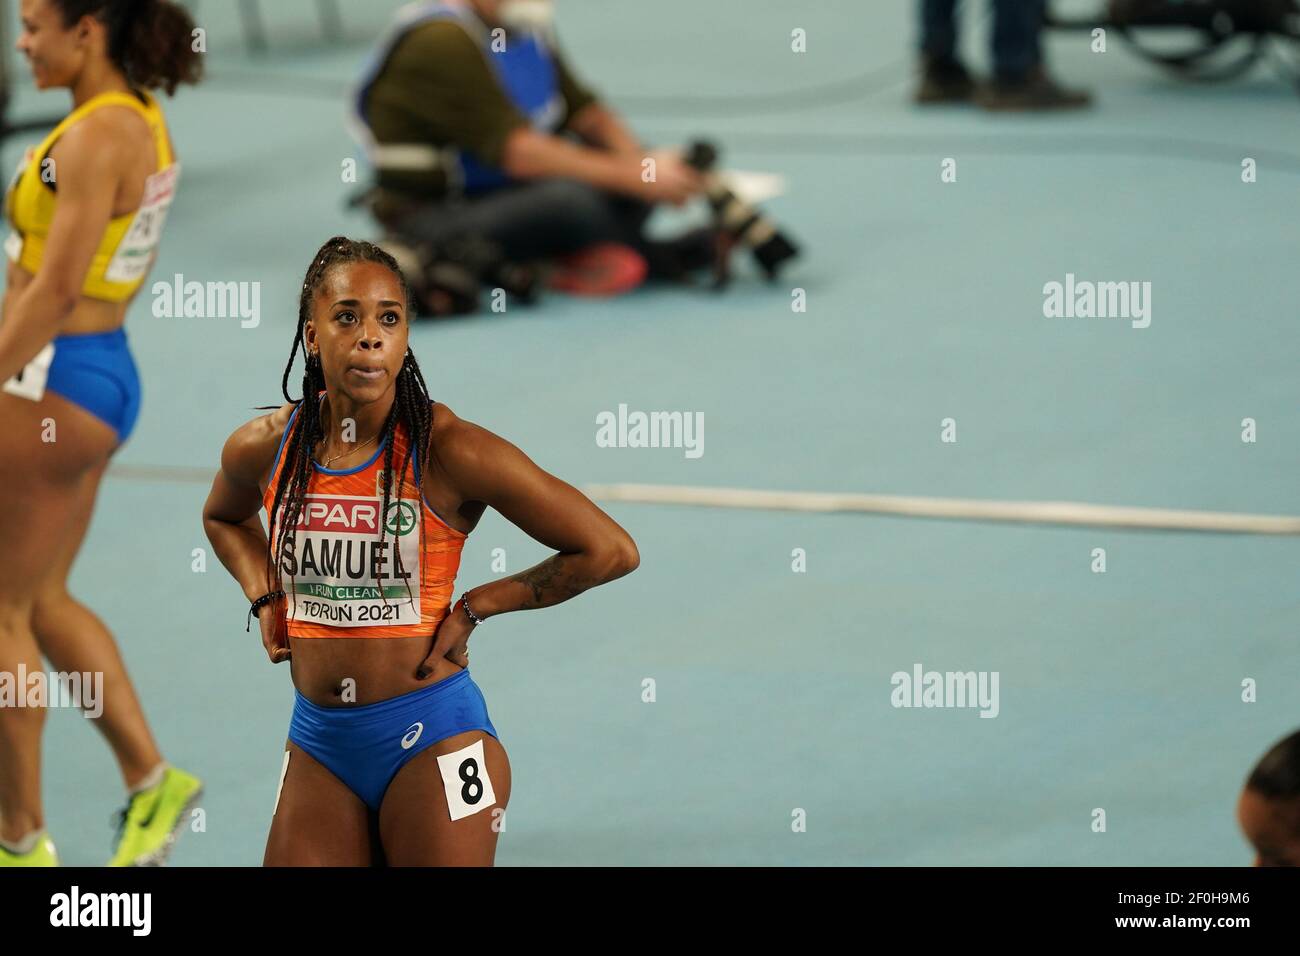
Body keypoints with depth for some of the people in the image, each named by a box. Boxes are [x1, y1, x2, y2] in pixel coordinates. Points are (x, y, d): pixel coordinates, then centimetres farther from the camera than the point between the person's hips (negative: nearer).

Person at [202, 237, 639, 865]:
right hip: (317, 745, 4)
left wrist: (475, 608, -7)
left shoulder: (447, 451, -13)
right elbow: (223, 517, 28)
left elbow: (610, 550, -11)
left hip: (431, 742, -4)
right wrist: (264, 596, 10)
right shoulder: (262, 449, 1)